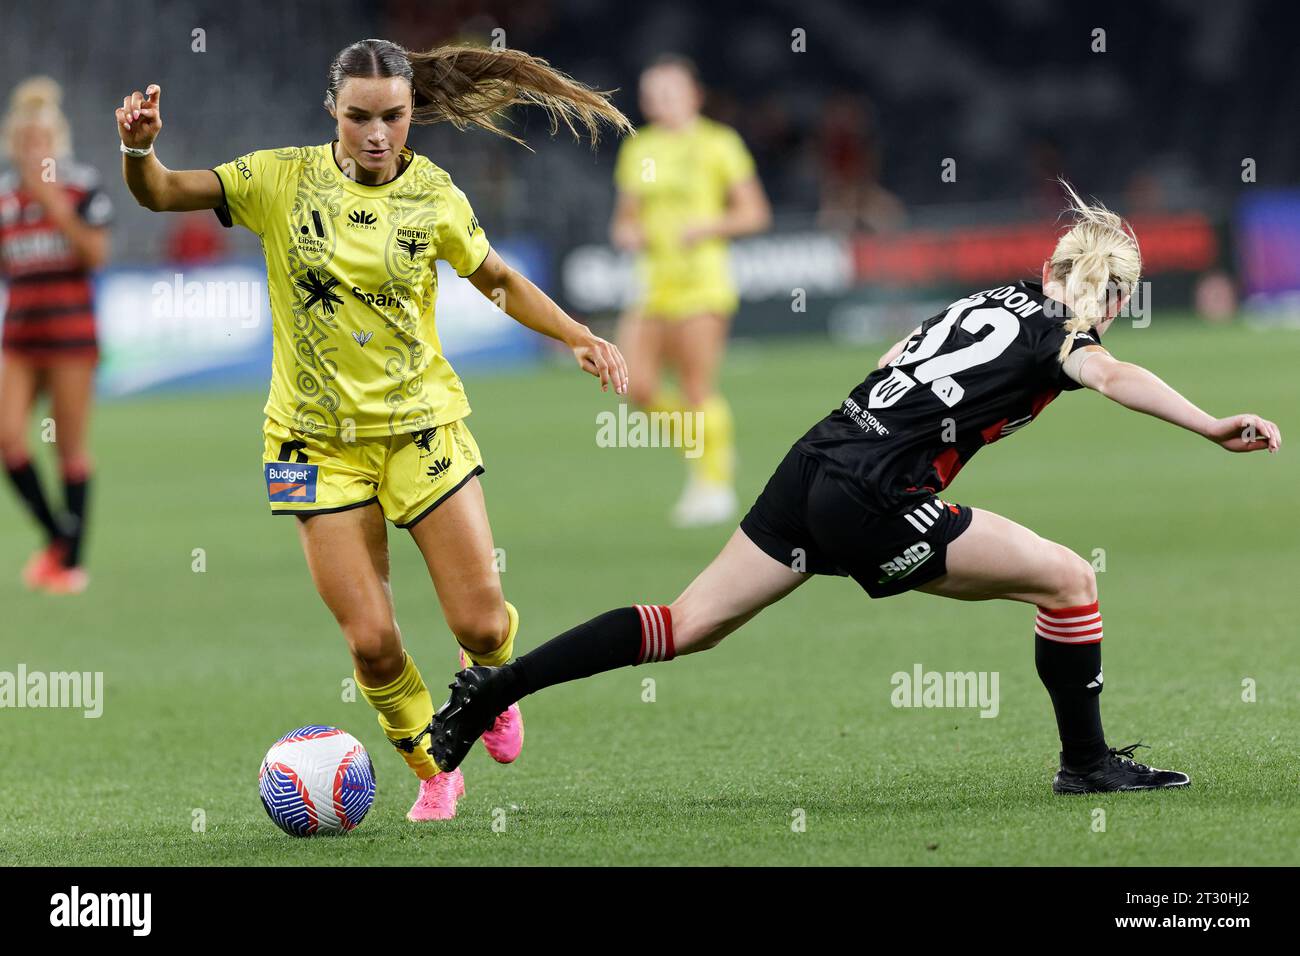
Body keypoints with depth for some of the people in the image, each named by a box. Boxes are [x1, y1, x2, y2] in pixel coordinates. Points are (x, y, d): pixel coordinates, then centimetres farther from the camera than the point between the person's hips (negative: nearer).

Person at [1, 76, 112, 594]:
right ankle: (55, 536, 8)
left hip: (71, 332, -4)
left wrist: (56, 206, -18)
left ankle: (73, 560, 8)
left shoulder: (83, 187, -3)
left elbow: (97, 254, -12)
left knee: (71, 448, -1)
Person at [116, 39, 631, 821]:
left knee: (481, 620, -5)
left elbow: (500, 282, 13)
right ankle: (433, 769, 18)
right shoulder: (282, 180, -6)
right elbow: (160, 194, -11)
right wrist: (140, 149, -33)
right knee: (370, 639, -8)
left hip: (422, 424, 1)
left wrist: (579, 337, 1)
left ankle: (488, 680, 33)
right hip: (320, 438, -1)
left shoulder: (434, 194, -3)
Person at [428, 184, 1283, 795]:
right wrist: (1210, 428, -38)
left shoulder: (997, 298, 19)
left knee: (689, 624, 12)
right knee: (1068, 580, 0)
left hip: (817, 462, 8)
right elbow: (1112, 376, -26)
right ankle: (1087, 764, 11)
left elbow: (896, 358, 31)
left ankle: (496, 685, 7)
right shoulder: (1057, 333, -4)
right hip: (874, 502, -8)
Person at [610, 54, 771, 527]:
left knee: (697, 389, -8)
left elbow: (754, 213, -1)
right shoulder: (636, 150, 13)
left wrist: (706, 227, -15)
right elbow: (625, 218, 21)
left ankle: (716, 482, 5)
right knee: (640, 389, -5)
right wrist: (626, 234, -2)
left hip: (701, 279, -5)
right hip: (652, 282, 5)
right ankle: (698, 450, 18)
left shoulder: (718, 144, -1)